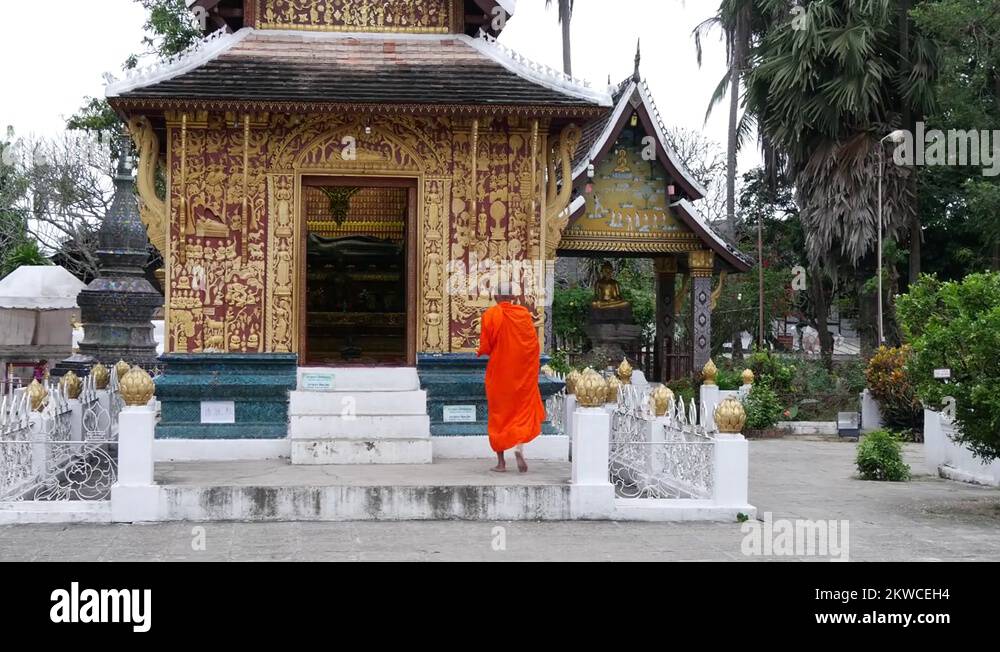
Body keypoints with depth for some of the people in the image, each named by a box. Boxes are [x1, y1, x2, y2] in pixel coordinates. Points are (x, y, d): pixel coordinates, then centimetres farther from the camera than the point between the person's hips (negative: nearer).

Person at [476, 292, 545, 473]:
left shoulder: (490, 315, -10)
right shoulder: (524, 313, -4)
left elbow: (485, 347, -10)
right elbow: (534, 344, -2)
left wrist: (481, 351, 12)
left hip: (498, 370, -1)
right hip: (522, 371, 1)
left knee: (498, 414, 8)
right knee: (522, 410, 10)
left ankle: (501, 461, 8)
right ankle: (519, 447, -15)